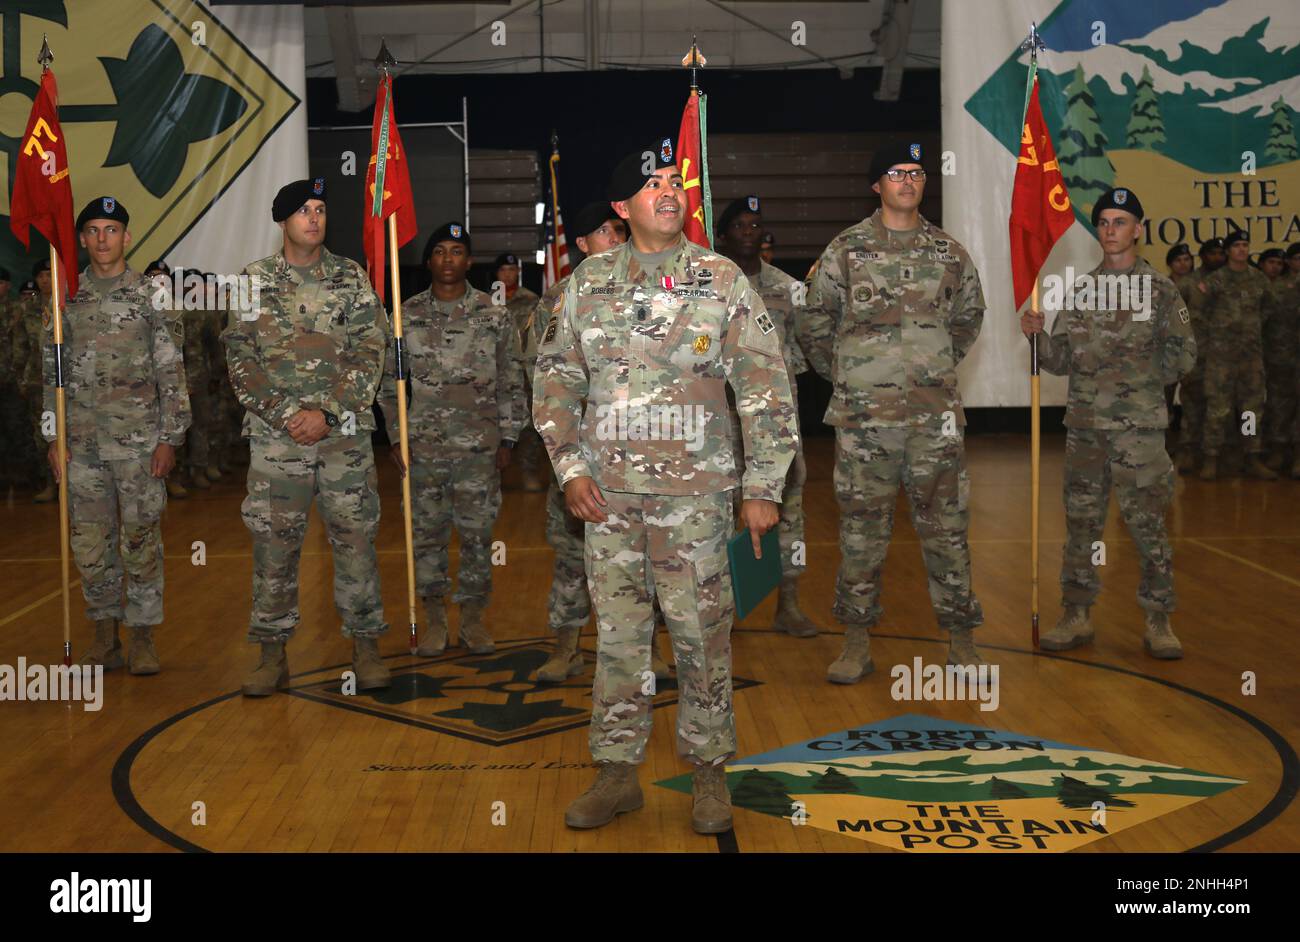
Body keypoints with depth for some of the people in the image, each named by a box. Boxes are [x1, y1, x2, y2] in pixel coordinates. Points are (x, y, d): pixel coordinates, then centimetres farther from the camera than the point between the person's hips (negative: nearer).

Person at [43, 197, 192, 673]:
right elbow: (52, 372, 11)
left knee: (142, 539, 0)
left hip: (140, 439, -3)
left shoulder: (151, 296, 1)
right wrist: (53, 437, 5)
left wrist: (169, 438, -6)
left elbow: (171, 372, 0)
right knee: (90, 541, 7)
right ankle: (105, 632, 20)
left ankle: (143, 636, 11)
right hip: (83, 442, 3)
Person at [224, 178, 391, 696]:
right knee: (273, 542, 4)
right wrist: (286, 414, -9)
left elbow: (371, 354, 0)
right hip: (275, 435, 0)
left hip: (345, 431, 0)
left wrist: (327, 412, -10)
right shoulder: (255, 280, 6)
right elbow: (240, 357, 2)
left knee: (355, 537, 3)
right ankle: (273, 652, 15)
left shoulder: (352, 278, 5)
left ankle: (365, 645, 15)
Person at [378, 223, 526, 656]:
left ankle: (473, 617, 18)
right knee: (428, 532, 7)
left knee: (477, 533, 4)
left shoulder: (495, 315, 2)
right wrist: (396, 438, 3)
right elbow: (390, 381, 8)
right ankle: (434, 618, 19)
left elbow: (512, 382, 5)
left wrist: (507, 439, 1)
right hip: (424, 446, 1)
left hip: (480, 447, -1)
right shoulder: (408, 315, 4)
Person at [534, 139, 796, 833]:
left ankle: (708, 770, 19)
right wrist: (570, 470, 1)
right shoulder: (587, 283, 7)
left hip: (695, 490, -2)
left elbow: (765, 387, -1)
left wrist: (762, 488, -4)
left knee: (701, 633, 3)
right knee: (617, 633, 8)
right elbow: (554, 379, 11)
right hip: (608, 491, 2)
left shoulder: (722, 281, 1)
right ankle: (617, 771, 21)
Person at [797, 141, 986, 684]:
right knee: (862, 528, 3)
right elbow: (813, 324, 9)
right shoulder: (845, 250, 2)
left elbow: (968, 318, 24)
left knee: (946, 526, 4)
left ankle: (960, 639, 15)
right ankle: (858, 641, 14)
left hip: (935, 414, 2)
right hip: (864, 414, -2)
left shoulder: (949, 252, 9)